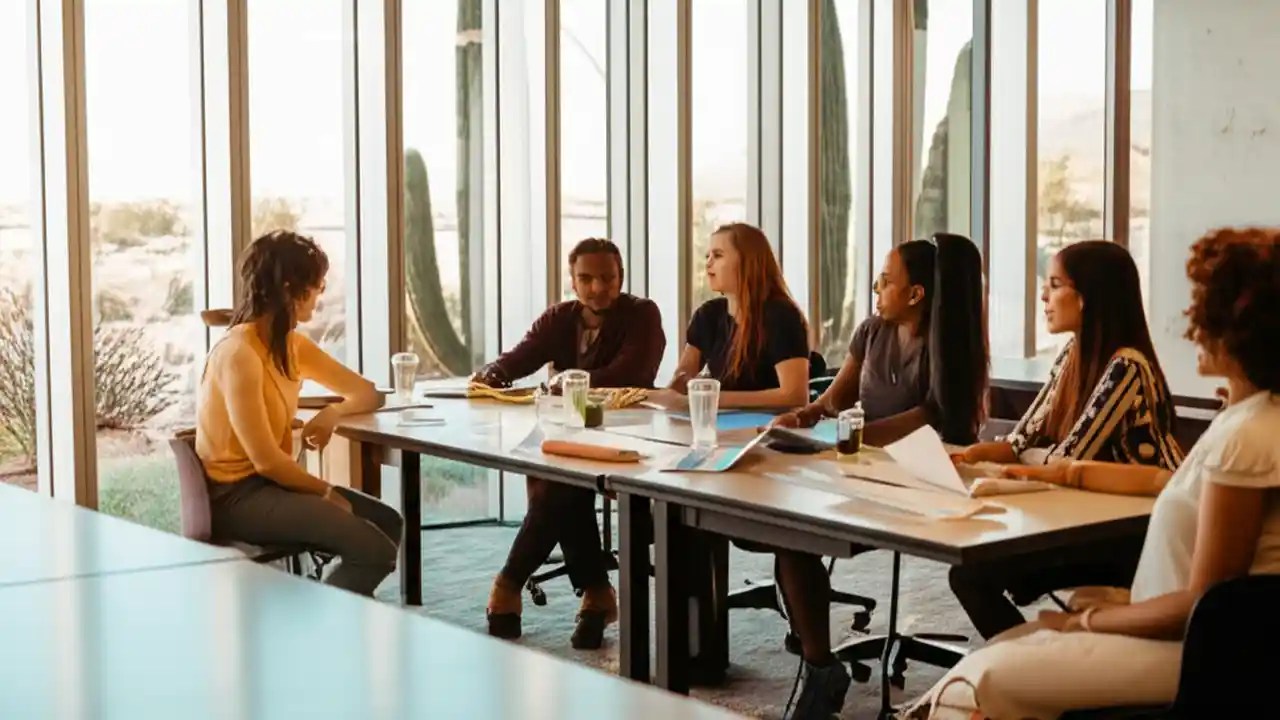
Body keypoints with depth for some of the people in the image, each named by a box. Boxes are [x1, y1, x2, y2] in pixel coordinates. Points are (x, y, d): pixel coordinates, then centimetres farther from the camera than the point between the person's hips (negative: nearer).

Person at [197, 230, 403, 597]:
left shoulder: (293, 345, 7)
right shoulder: (239, 353, -20)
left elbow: (368, 394, 13)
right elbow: (265, 459, -22)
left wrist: (333, 412, -9)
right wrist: (327, 493, -8)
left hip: (270, 481, 9)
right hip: (234, 496, -9)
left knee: (387, 523, 2)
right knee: (372, 548, -19)